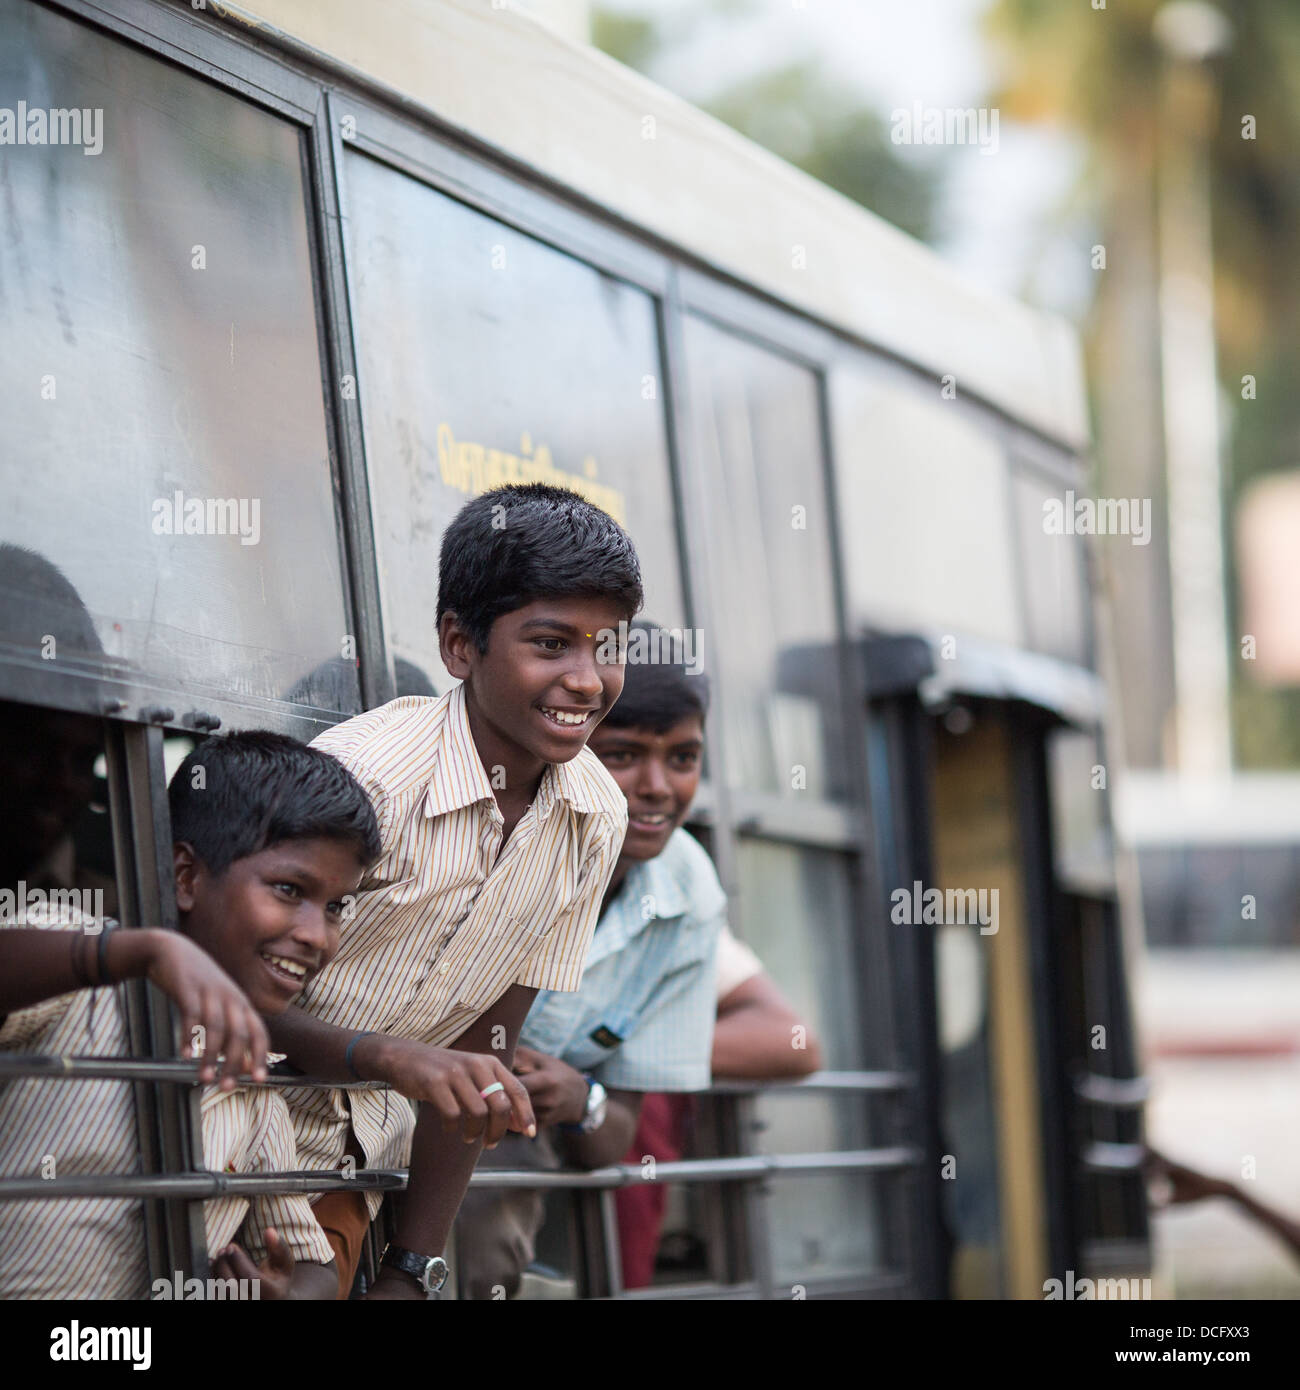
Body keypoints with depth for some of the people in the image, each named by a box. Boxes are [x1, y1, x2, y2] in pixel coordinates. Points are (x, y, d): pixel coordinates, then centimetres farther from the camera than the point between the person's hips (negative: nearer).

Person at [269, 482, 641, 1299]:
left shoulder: (596, 816, -4)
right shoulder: (361, 775, -24)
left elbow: (481, 1049, 1)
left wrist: (413, 1269, -3)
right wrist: (395, 1059, -39)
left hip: (363, 1149, 5)